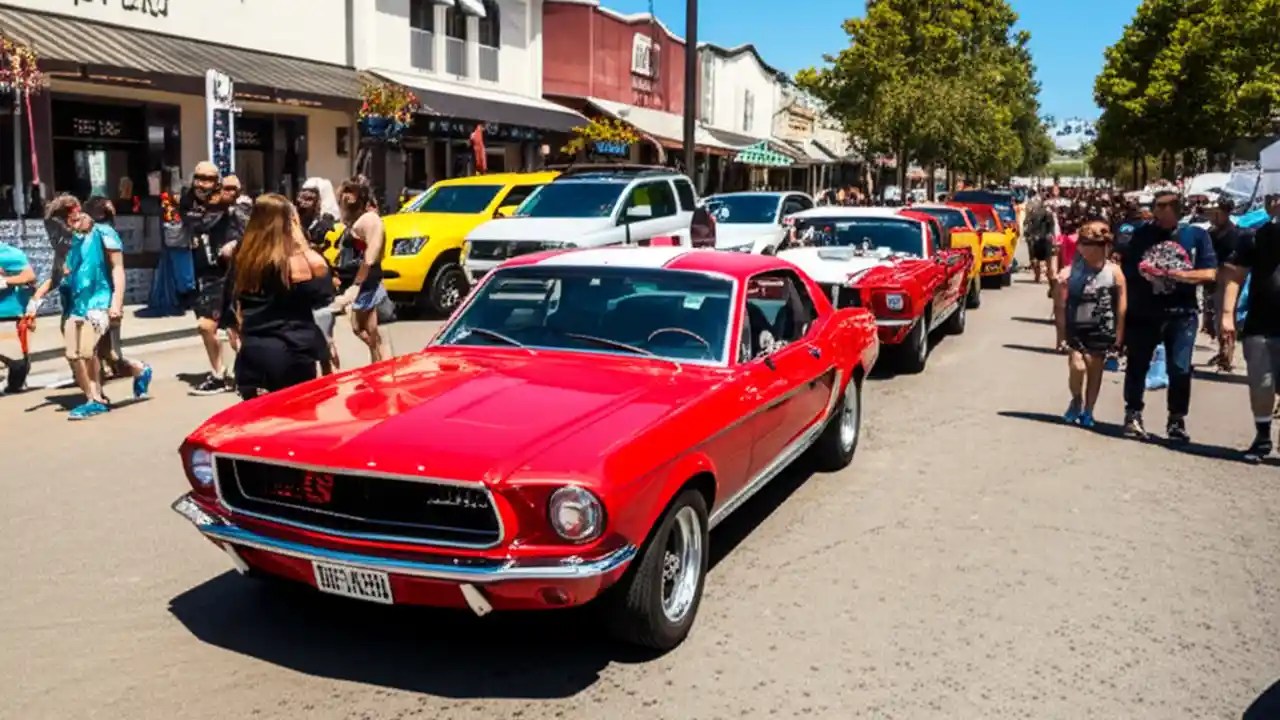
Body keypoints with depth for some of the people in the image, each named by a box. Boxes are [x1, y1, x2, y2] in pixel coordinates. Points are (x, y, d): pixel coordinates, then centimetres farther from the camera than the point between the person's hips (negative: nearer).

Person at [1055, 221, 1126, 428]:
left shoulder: (1114, 272, -5)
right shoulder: (1069, 273, -8)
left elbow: (1121, 305, -1)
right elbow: (1061, 307, -6)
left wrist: (1119, 334, -2)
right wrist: (1061, 335, -8)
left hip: (1102, 330, 1)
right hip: (1076, 328, -1)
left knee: (1095, 369, 8)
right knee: (1078, 366, -12)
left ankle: (1088, 411, 23)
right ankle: (1076, 401, 16)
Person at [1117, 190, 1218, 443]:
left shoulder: (1196, 235, 1)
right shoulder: (1142, 233, 5)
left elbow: (1210, 273, -4)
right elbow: (1126, 268, 9)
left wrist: (1182, 274, -18)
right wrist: (1141, 271, -11)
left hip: (1182, 313, -1)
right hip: (1143, 312, 1)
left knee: (1180, 369, -1)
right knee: (1137, 365, 6)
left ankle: (1177, 421, 12)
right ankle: (1133, 415, 18)